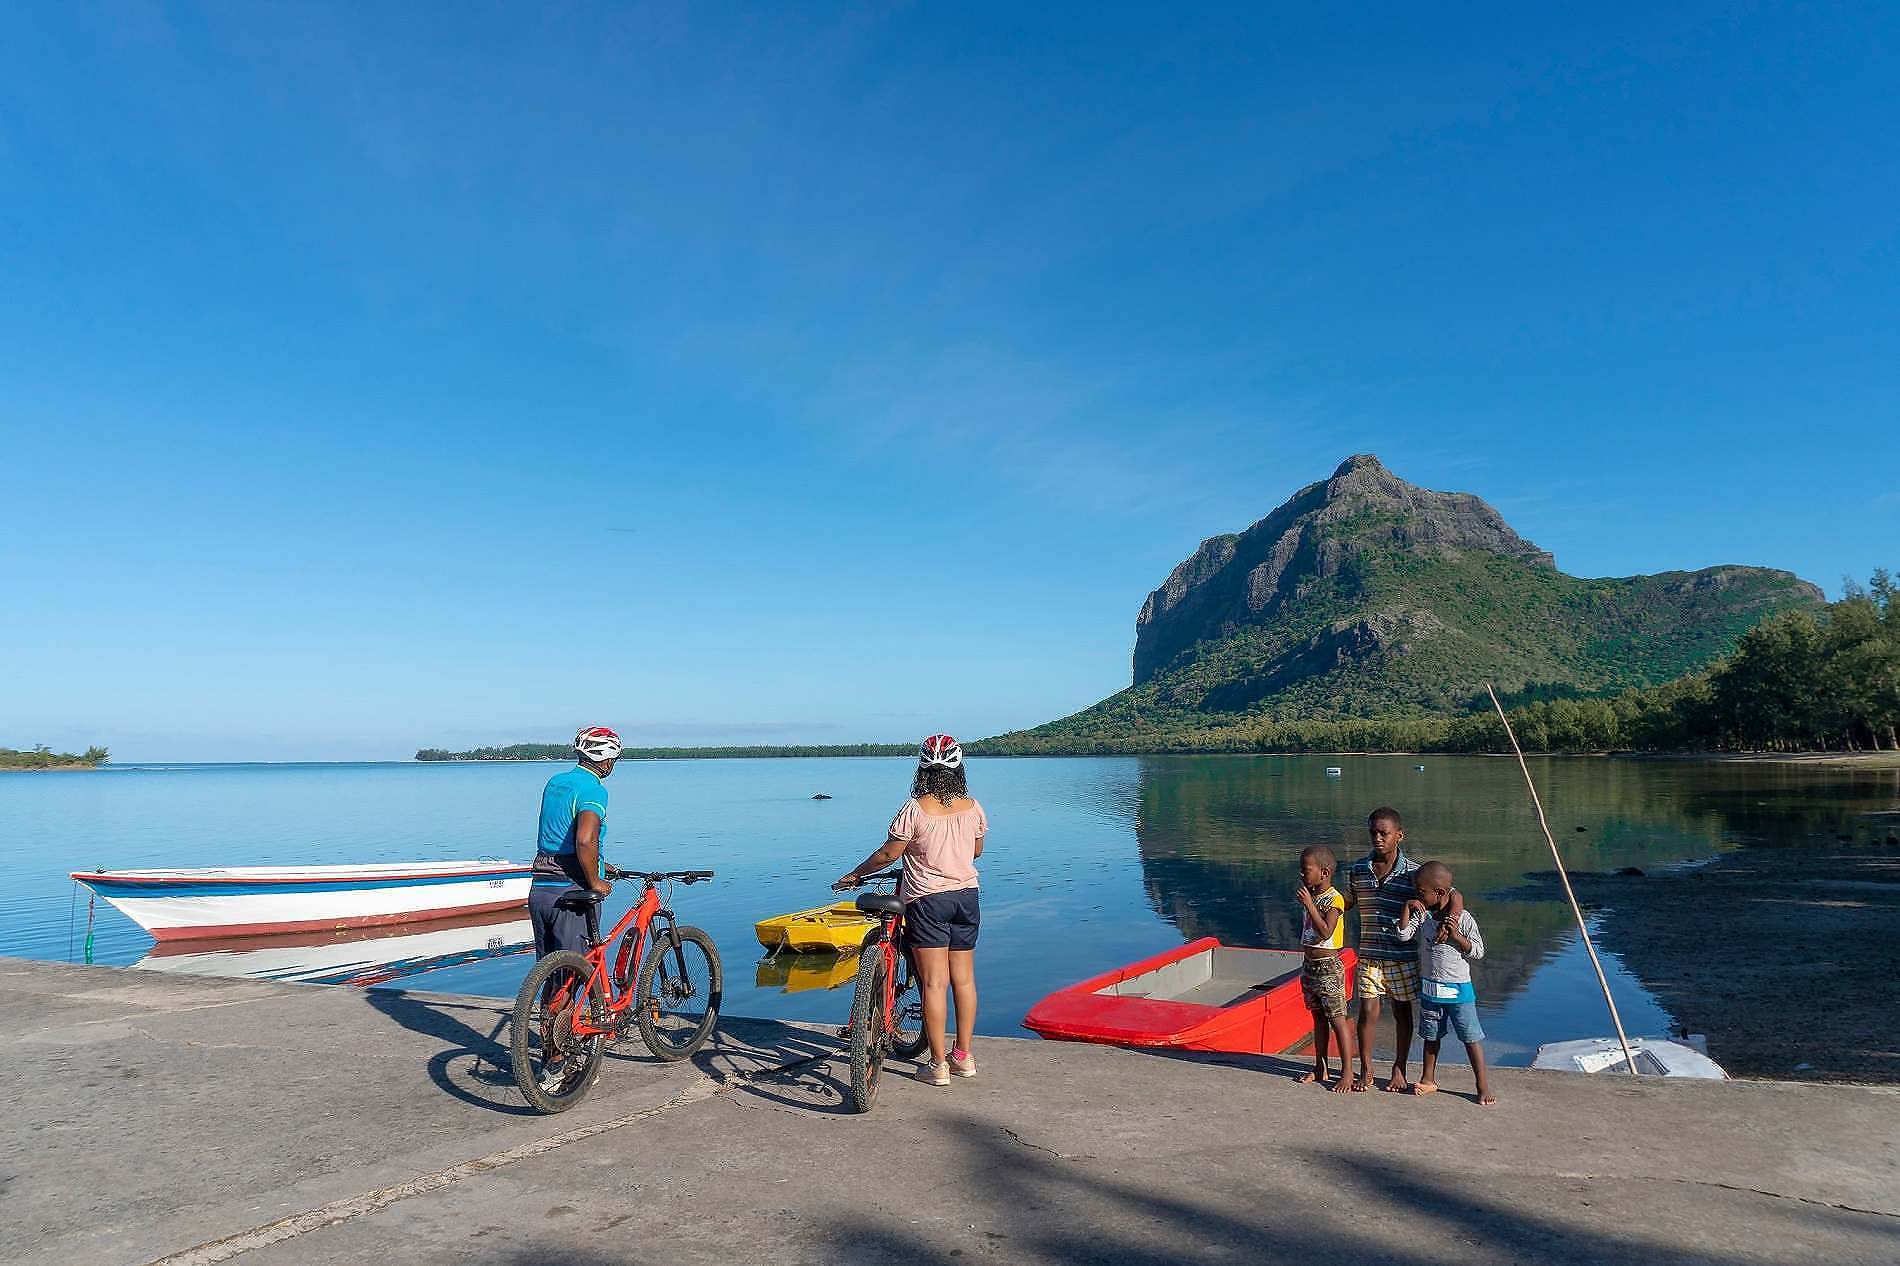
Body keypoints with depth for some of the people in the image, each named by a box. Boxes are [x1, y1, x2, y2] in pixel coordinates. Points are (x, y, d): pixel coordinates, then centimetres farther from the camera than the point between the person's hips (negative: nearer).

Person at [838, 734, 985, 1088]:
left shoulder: (915, 810, -14)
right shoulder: (973, 808, 0)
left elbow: (888, 854, -8)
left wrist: (855, 875, 6)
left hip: (927, 900, -5)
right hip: (966, 896, 5)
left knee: (933, 982, -1)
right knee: (964, 978, 12)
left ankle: (938, 1065, 3)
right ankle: (964, 1056, 21)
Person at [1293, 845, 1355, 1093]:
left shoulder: (1334, 899, -17)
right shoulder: (1309, 896, 8)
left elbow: (1325, 932, -28)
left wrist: (1309, 905, -30)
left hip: (1329, 967, -8)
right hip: (1310, 966, 8)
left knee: (1337, 1020, -2)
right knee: (1318, 1018, 16)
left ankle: (1347, 1073, 6)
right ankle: (1320, 1068, 25)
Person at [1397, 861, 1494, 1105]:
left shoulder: (1463, 918, -12)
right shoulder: (1421, 914, -1)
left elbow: (1478, 951, -9)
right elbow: (1403, 935, -11)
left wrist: (1455, 936, -22)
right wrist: (1407, 907, -16)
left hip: (1458, 989, -4)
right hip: (1429, 988, 4)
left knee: (1471, 1037, 1)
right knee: (1431, 1036, 16)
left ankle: (1483, 1085, 11)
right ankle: (1428, 1079, 28)